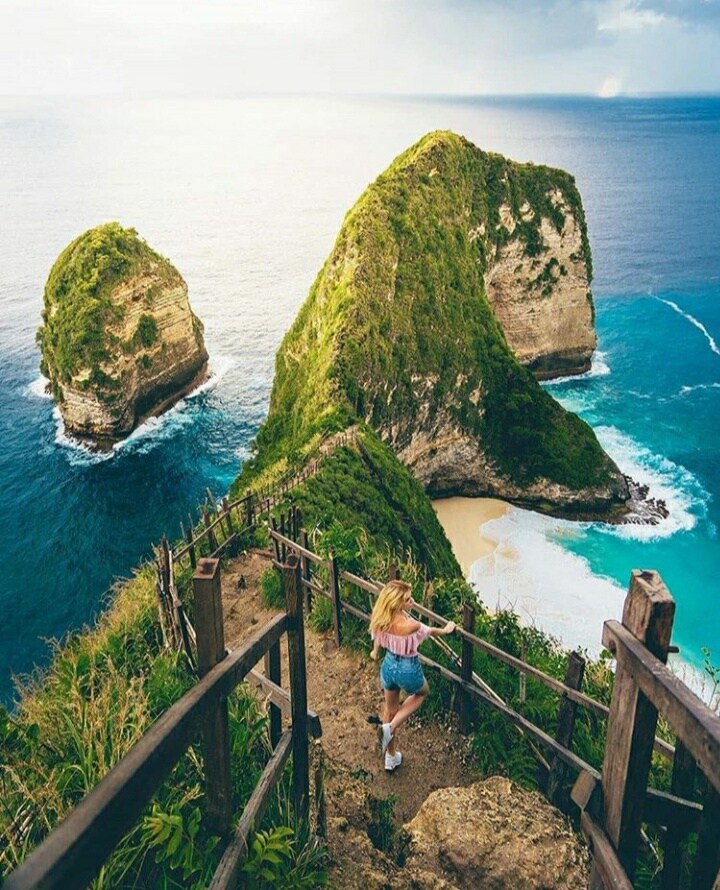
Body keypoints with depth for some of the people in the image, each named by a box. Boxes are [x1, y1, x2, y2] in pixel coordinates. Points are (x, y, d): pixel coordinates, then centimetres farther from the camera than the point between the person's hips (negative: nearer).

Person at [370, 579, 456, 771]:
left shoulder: (381, 620, -17)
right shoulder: (410, 625, -35)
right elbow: (431, 631, -12)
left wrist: (375, 652, 29)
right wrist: (446, 630, 10)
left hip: (389, 665, 5)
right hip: (408, 669, -5)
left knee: (390, 709, 26)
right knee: (422, 692, 30)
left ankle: (391, 757, 41)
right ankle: (389, 728, 13)